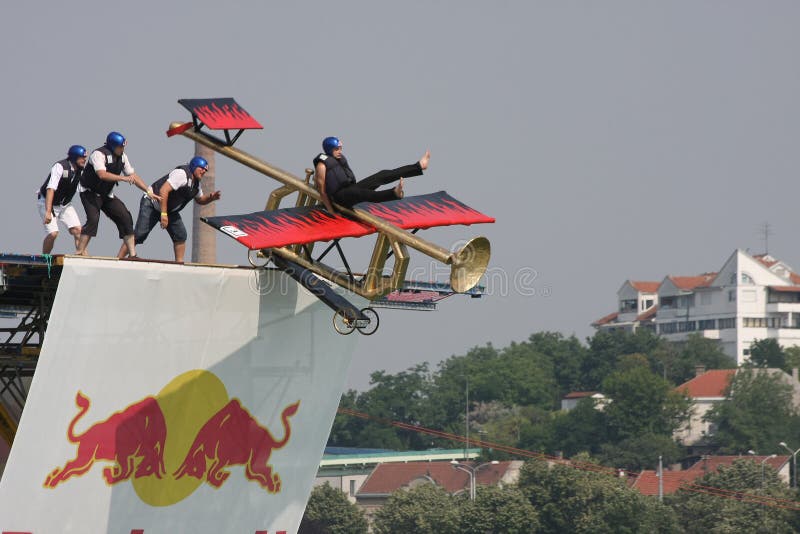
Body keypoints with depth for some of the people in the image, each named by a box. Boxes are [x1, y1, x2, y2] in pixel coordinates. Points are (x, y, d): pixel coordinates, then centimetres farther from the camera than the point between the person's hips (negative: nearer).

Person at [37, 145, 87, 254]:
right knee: (53, 233, -18)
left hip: (65, 204, 6)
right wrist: (48, 212, -46)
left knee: (78, 230, -8)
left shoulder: (81, 170, -8)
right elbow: (51, 189, -37)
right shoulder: (60, 167, -28)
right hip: (47, 202, -6)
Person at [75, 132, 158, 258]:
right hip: (90, 192, -7)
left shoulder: (122, 156, 1)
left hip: (107, 194, 7)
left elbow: (133, 175, 6)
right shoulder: (98, 154, -23)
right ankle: (80, 252, -23)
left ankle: (132, 254, 4)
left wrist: (148, 191, 0)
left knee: (125, 218, -1)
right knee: (93, 219, -26)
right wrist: (123, 178, -44)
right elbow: (102, 175, -39)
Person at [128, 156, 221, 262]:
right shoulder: (181, 174, -23)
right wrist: (163, 214, -34)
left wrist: (211, 197, -2)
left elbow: (200, 200, 23)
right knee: (139, 234, -18)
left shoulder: (196, 184, 6)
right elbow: (163, 191, -31)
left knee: (180, 236, -2)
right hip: (151, 204, -9)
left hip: (169, 210, 9)